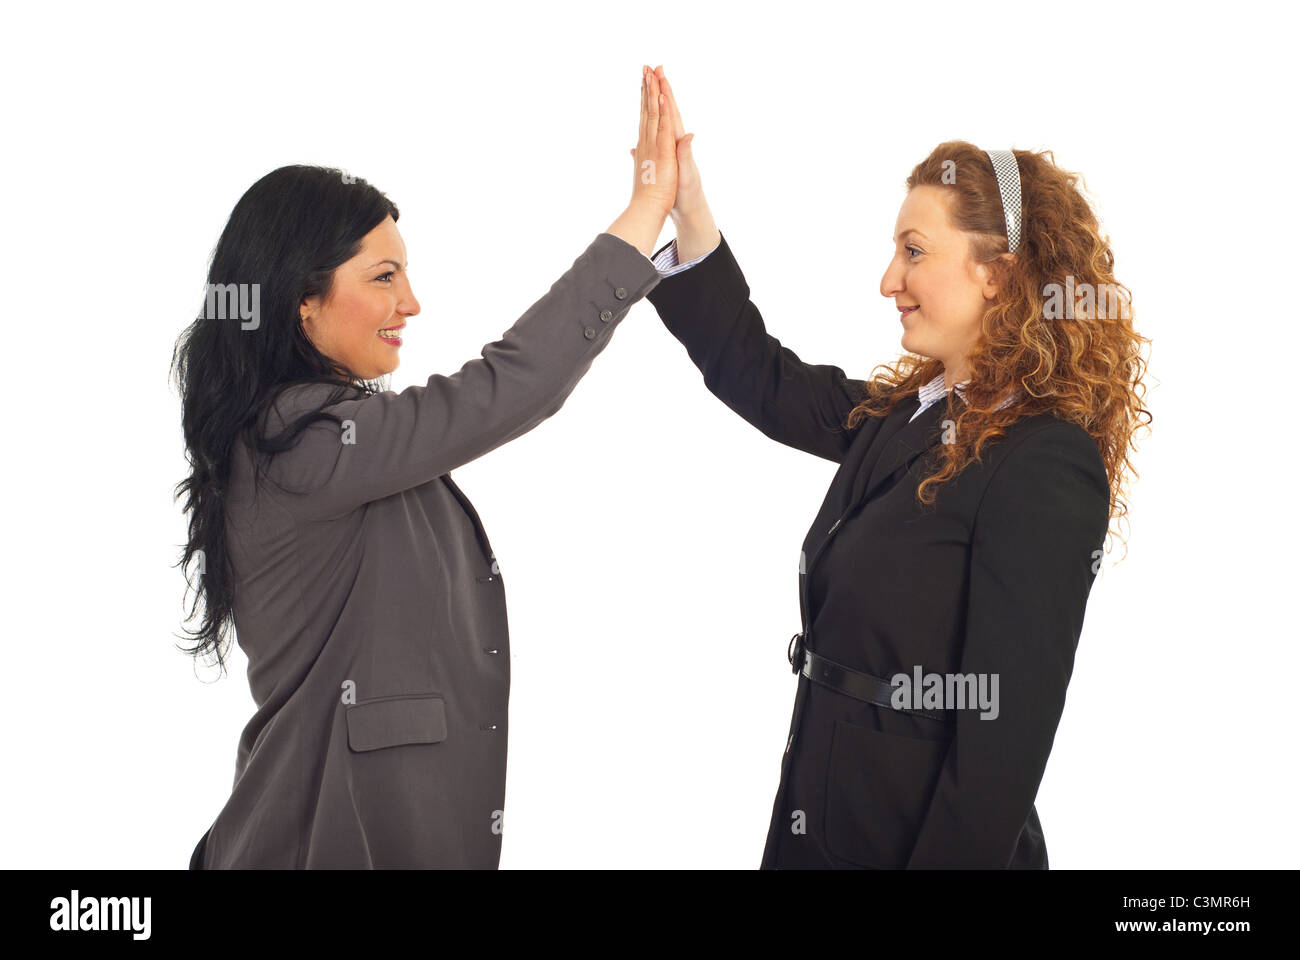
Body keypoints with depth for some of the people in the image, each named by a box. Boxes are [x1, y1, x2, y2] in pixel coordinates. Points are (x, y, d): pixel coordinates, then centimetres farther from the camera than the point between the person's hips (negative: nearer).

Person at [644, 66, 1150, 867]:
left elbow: (1009, 728, -22)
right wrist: (686, 201, 10)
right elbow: (759, 377, 16)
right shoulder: (902, 415, 5)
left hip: (928, 835, -8)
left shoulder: (1044, 471, -19)